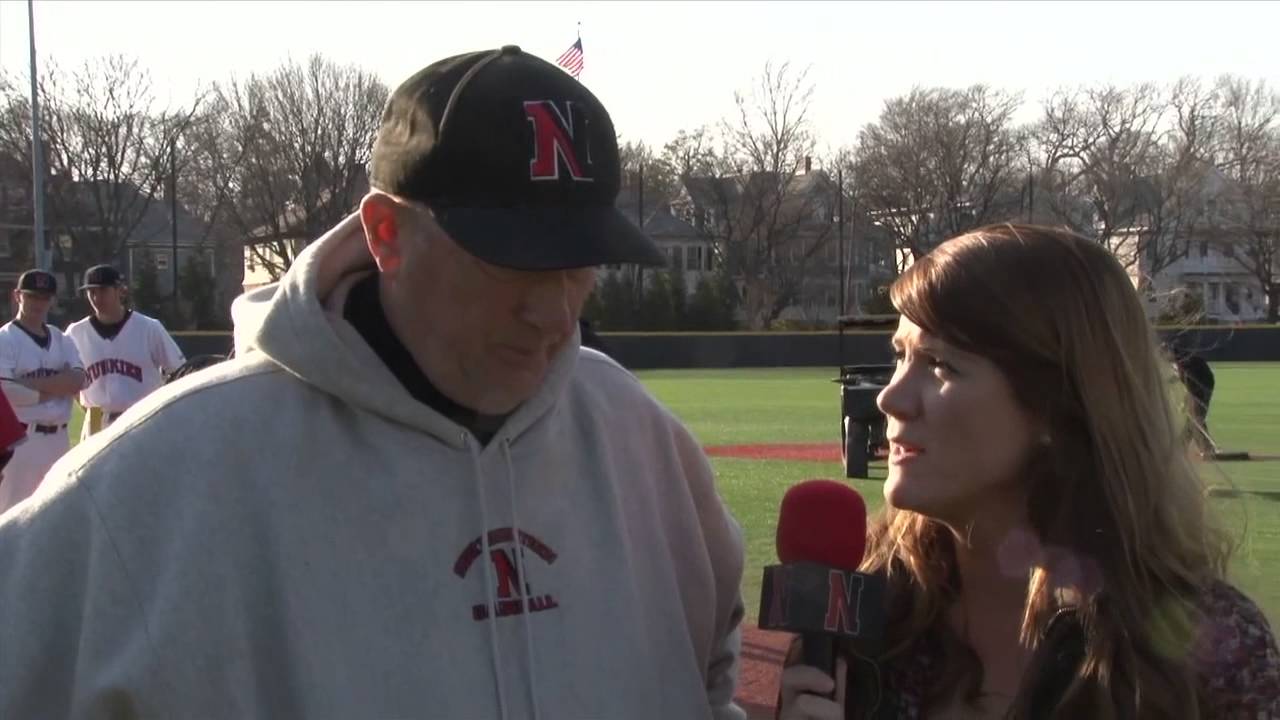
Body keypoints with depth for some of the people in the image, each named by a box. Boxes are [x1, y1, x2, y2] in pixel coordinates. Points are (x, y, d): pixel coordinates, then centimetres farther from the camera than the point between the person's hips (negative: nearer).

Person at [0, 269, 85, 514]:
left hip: (58, 438, 7)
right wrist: (56, 387, -9)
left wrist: (28, 384, -14)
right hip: (21, 439, -7)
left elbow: (78, 380, -4)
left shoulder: (62, 340, 13)